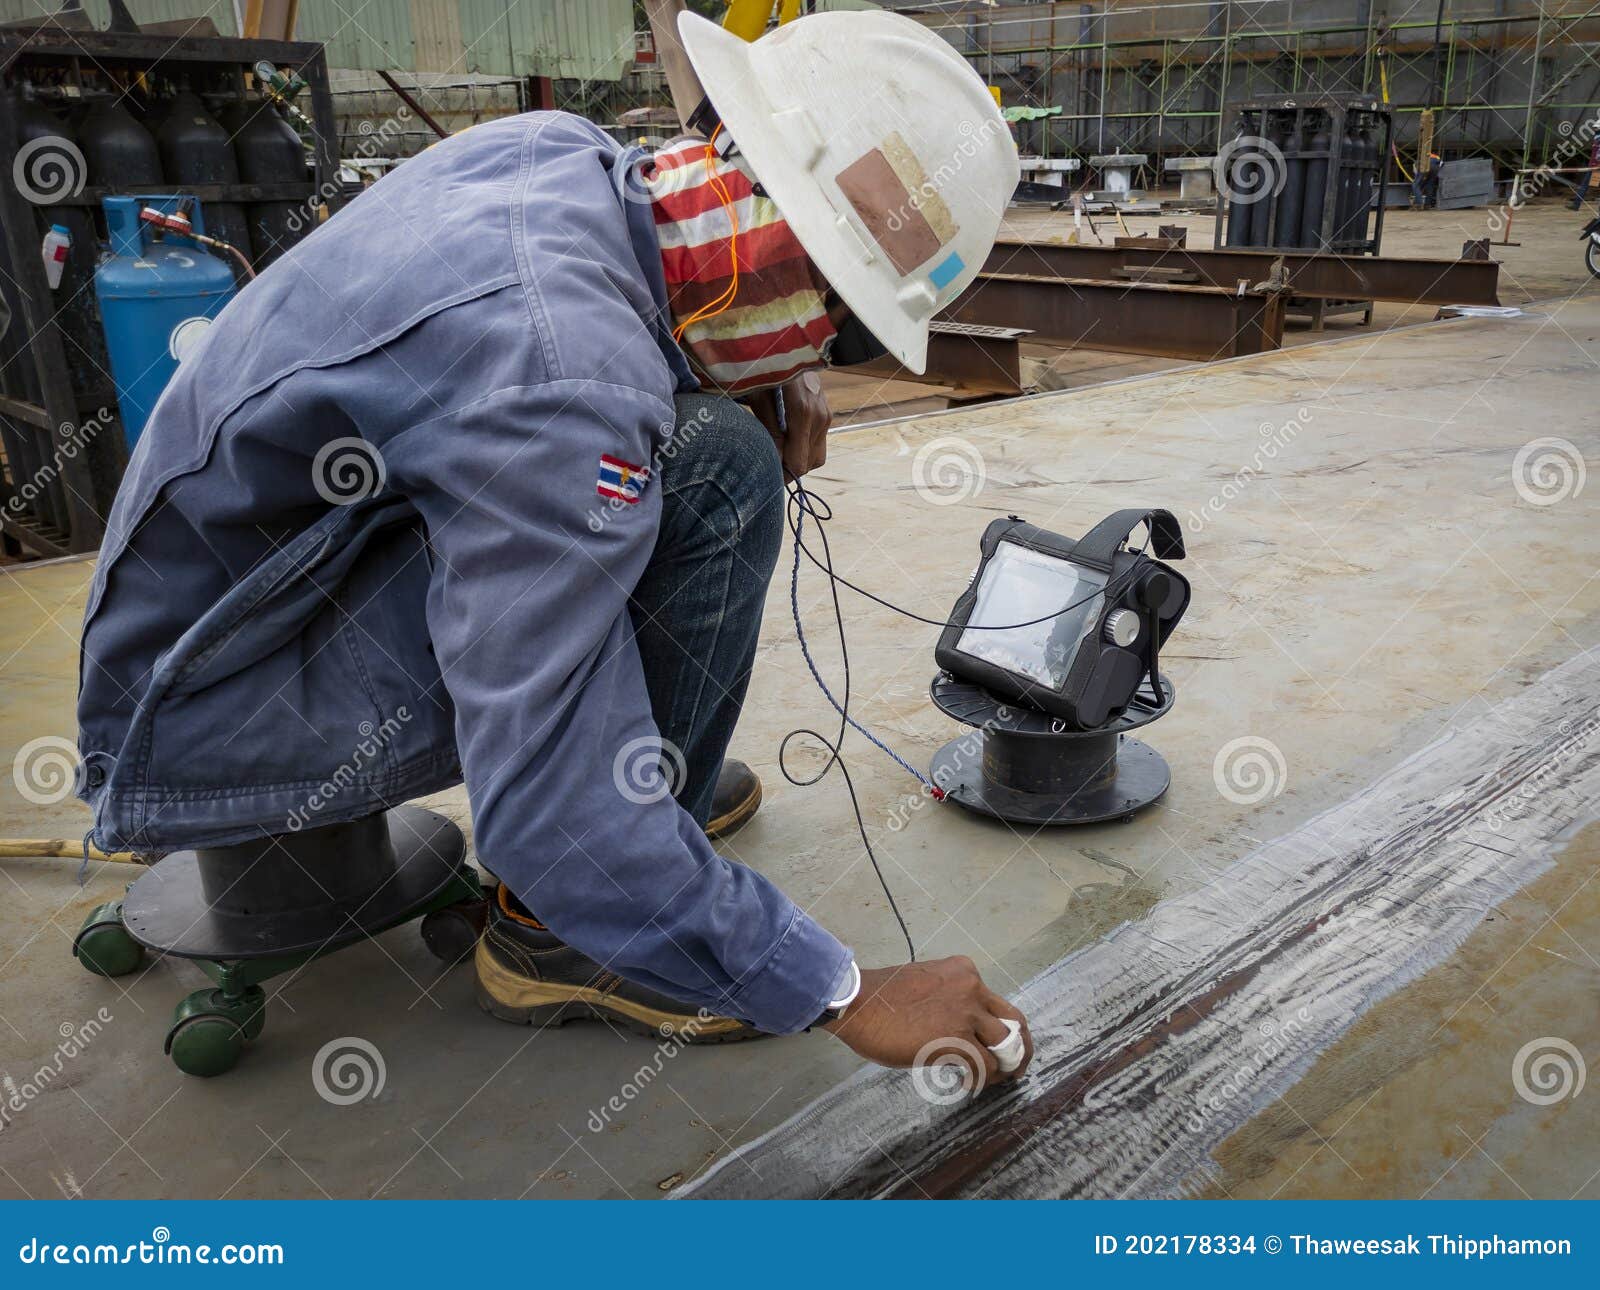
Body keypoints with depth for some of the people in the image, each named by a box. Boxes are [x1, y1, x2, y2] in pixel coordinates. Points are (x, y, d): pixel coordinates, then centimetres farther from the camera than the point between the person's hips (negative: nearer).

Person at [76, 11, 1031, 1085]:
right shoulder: (565, 384, -34)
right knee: (713, 471, -24)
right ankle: (563, 936, -12)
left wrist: (778, 383, -5)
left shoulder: (560, 149, -7)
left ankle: (653, 759, 15)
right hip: (212, 717, -9)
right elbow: (548, 817, -34)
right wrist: (847, 995, -25)